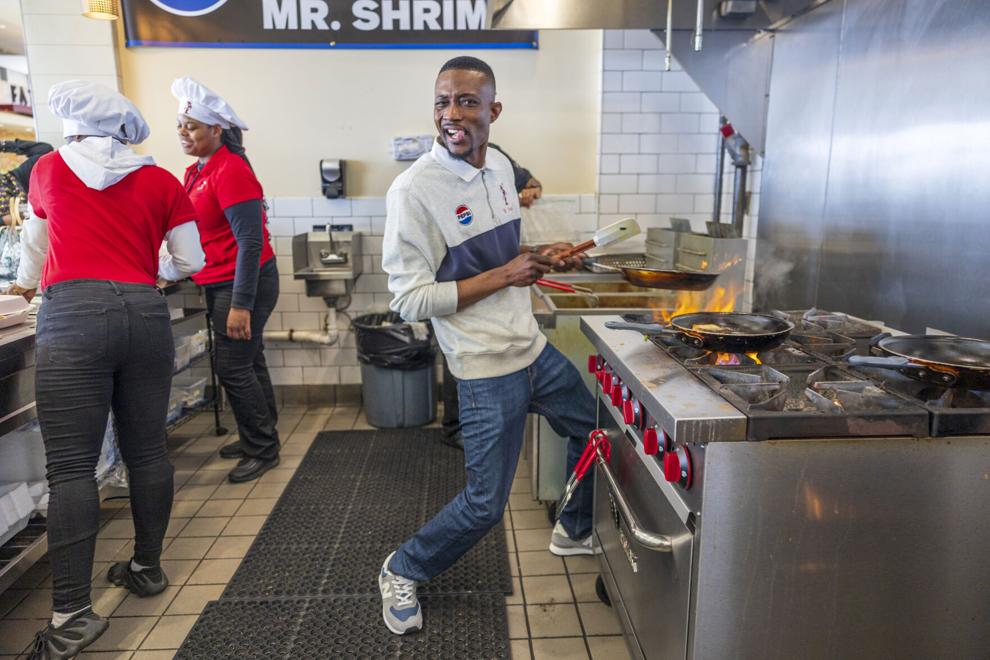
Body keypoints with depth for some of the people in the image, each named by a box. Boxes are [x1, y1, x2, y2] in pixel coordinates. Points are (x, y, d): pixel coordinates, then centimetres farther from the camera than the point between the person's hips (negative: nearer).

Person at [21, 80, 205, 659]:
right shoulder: (160, 181, 11)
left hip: (73, 316, -2)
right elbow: (191, 262, 8)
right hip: (145, 313, 2)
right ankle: (148, 567, 23)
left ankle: (72, 614, -3)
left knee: (72, 465, -3)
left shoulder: (50, 169, 13)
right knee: (147, 450, 10)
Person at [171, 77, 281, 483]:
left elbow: (250, 241, -22)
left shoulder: (230, 171, -17)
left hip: (244, 282, -9)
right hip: (220, 283, 9)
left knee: (233, 368, -5)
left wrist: (240, 304, -24)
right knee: (247, 362, 16)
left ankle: (263, 450, 10)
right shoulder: (198, 172, 10)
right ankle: (257, 438, 30)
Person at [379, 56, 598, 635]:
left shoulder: (500, 165, 4)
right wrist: (504, 275, -20)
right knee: (486, 505, 0)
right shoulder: (414, 190, -19)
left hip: (534, 348, 8)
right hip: (489, 371, -8)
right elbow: (411, 300, -19)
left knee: (594, 429, 23)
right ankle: (402, 573, 27)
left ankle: (575, 530, 48)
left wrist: (534, 260, -2)